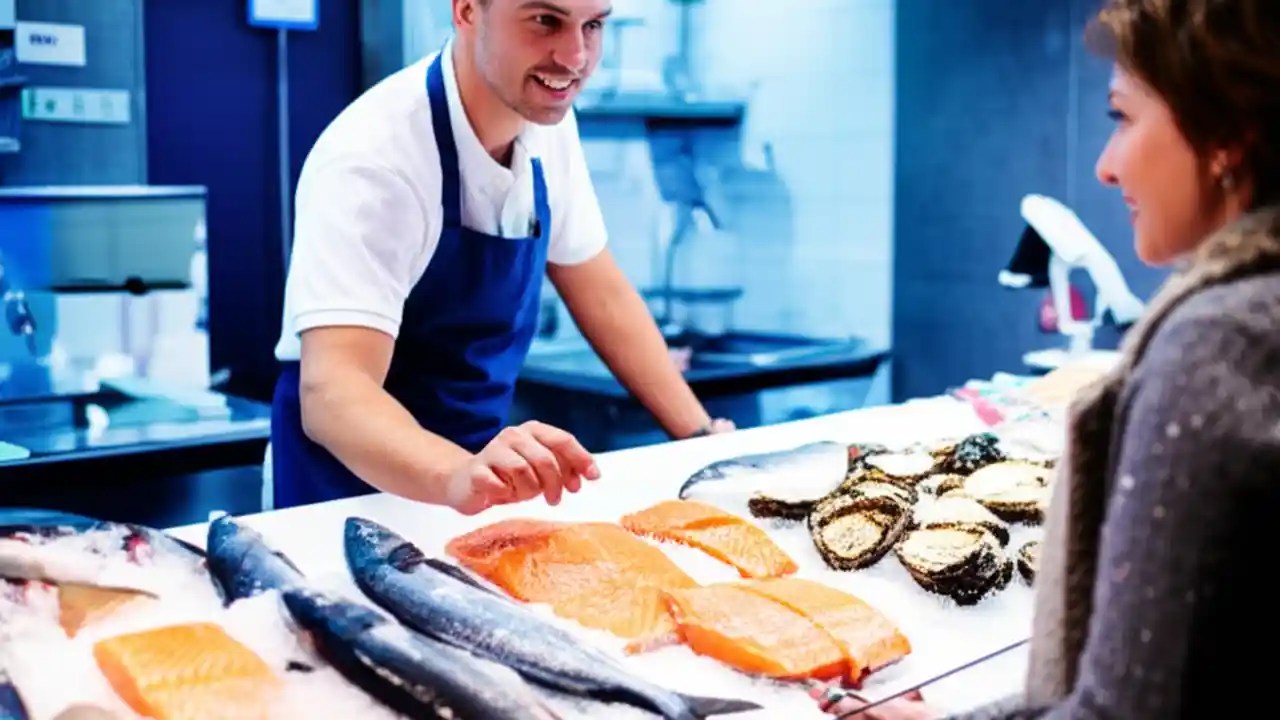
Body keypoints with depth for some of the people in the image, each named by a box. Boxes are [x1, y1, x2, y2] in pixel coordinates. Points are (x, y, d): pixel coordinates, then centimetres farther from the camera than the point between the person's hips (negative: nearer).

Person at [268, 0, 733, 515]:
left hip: (482, 460, 5)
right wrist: (457, 476, -48)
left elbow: (599, 293, 7)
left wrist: (698, 434, 1)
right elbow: (330, 391, -31)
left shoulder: (548, 120, -3)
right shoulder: (373, 155, -22)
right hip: (358, 483, -4)